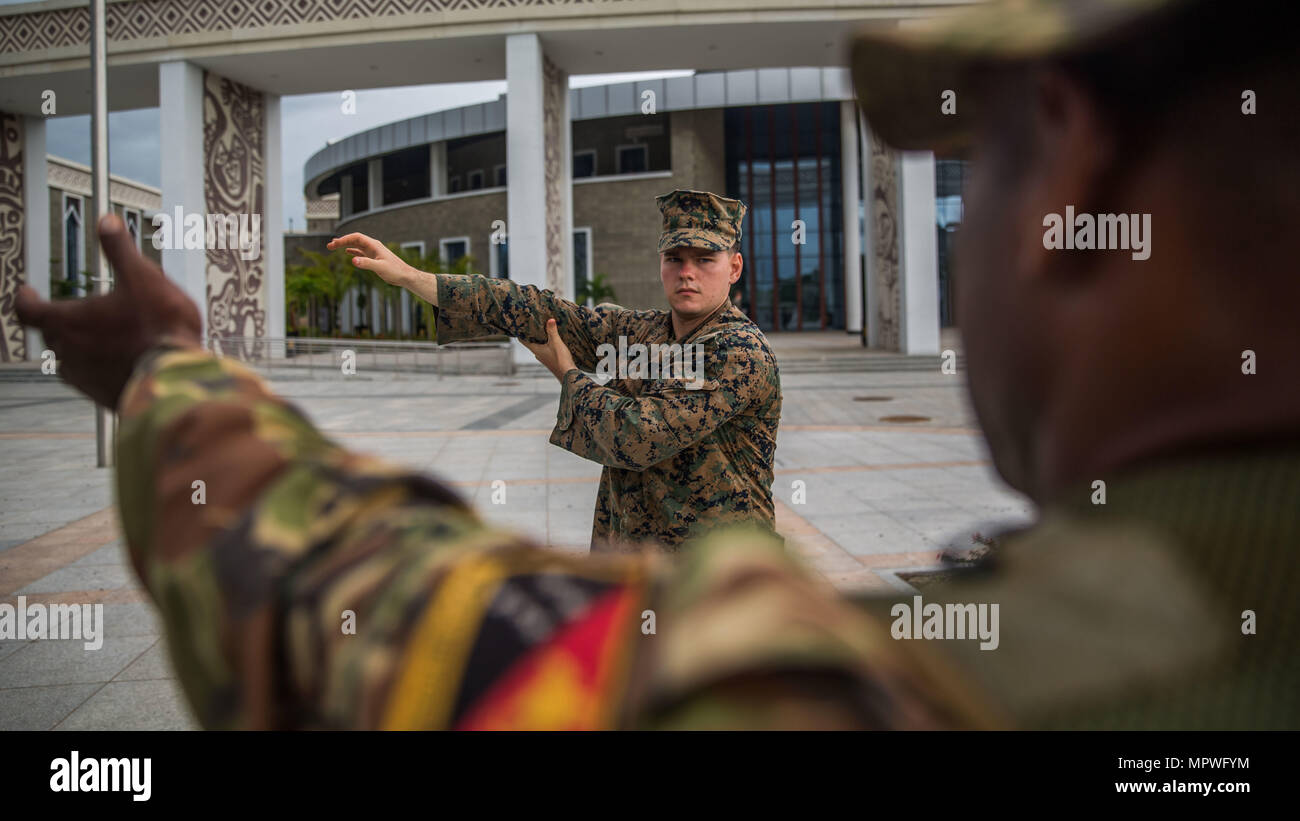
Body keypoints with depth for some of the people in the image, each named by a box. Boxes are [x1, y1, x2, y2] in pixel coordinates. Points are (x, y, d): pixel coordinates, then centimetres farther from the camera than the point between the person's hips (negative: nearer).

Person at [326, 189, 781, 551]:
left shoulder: (741, 352, -15)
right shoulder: (638, 330, 7)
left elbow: (641, 436, -21)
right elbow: (538, 312, 4)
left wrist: (570, 377, -3)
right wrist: (408, 275, 1)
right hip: (623, 547, 6)